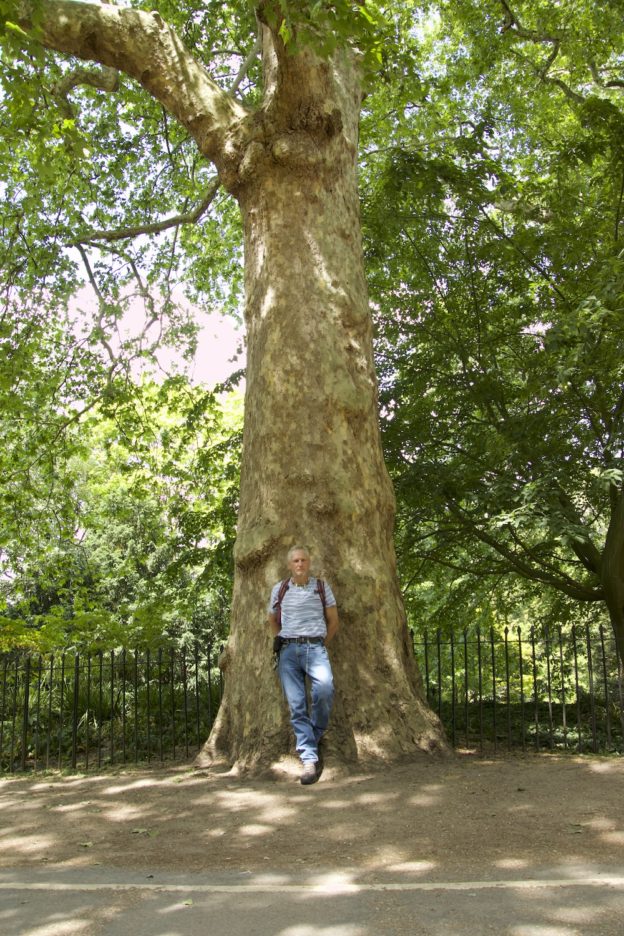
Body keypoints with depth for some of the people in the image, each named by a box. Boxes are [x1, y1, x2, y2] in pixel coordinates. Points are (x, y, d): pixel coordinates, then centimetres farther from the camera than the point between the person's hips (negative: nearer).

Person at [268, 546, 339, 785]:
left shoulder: (322, 587, 8)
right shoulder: (279, 589, 10)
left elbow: (333, 620, 13)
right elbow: (272, 621, 23)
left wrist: (322, 644, 8)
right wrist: (281, 641, 13)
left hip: (315, 647, -1)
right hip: (288, 650, 1)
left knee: (325, 687, -28)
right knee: (296, 705, -8)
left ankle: (316, 734, -3)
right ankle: (309, 759, -6)